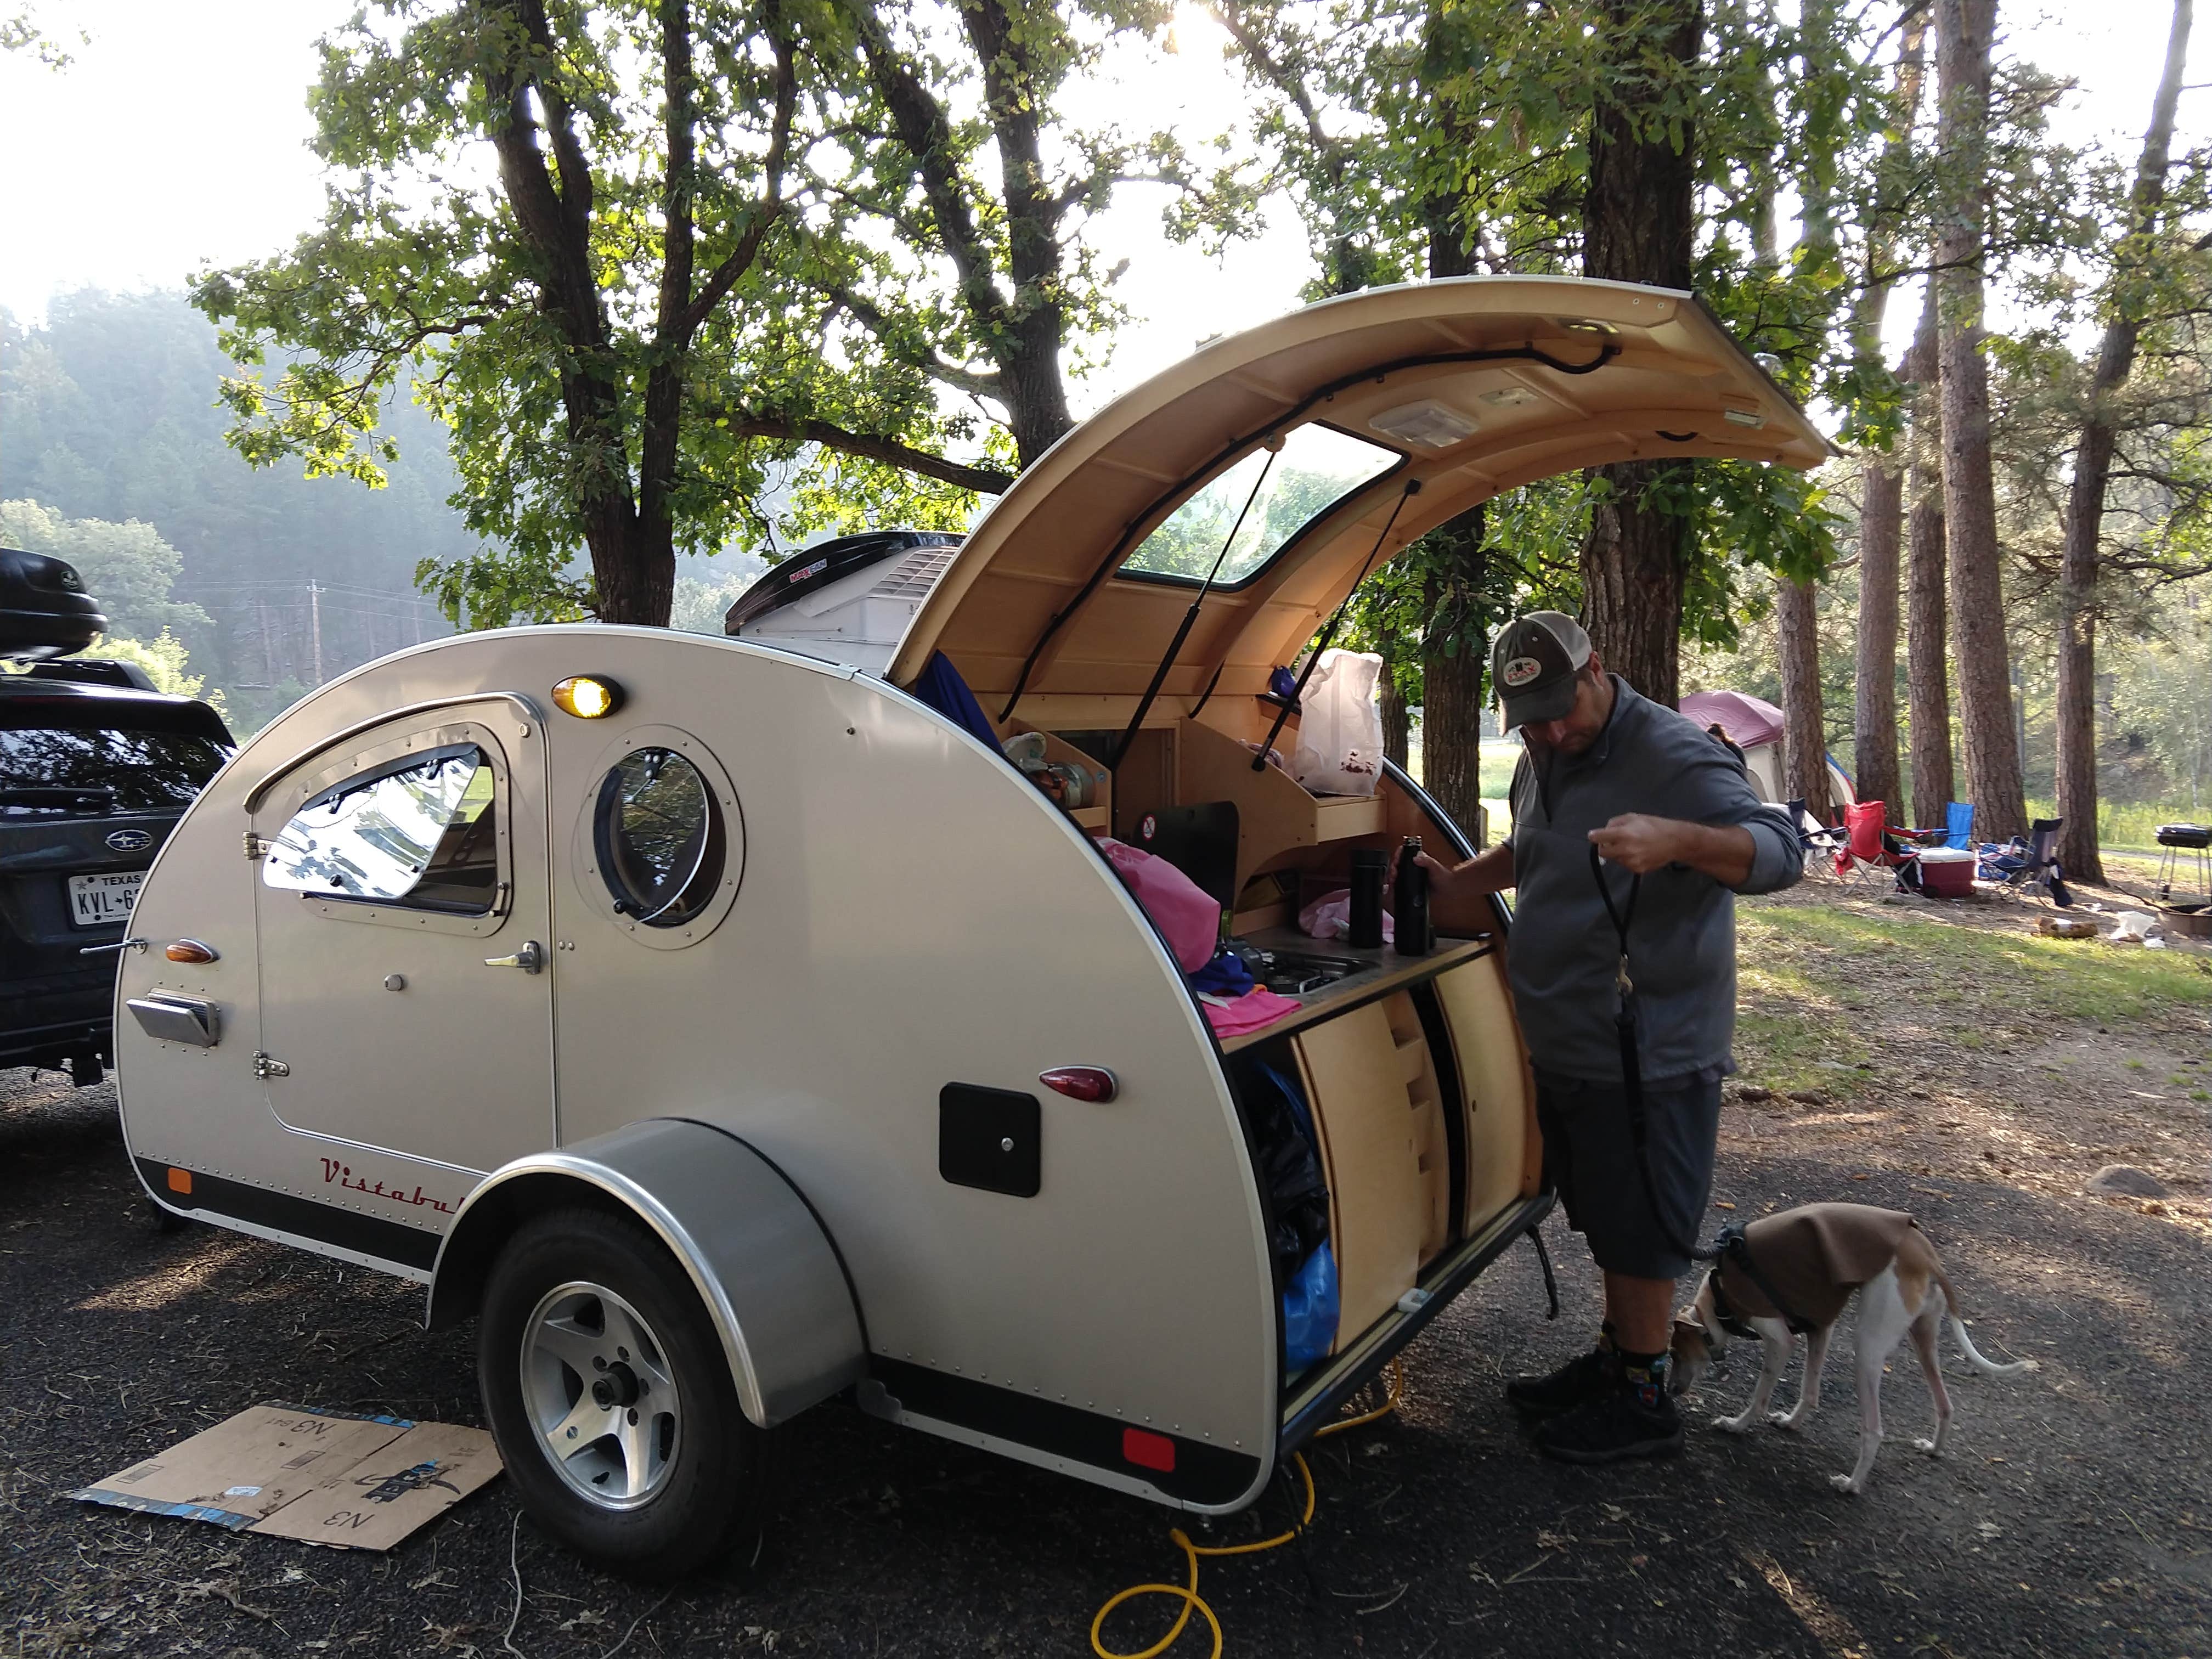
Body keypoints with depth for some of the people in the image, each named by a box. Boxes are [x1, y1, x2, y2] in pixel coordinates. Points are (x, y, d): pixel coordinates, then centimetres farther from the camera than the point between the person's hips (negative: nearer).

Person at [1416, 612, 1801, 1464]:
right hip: (1567, 1049, 9)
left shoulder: (1675, 755, -19)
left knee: (1637, 1229, 3)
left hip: (1649, 1053, -8)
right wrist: (1463, 884, 18)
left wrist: (1675, 840, -47)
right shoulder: (1542, 761, 9)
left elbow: (1780, 850, -30)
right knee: (1606, 1218, 21)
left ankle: (1643, 1400, 20)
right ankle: (1614, 1357, 38)